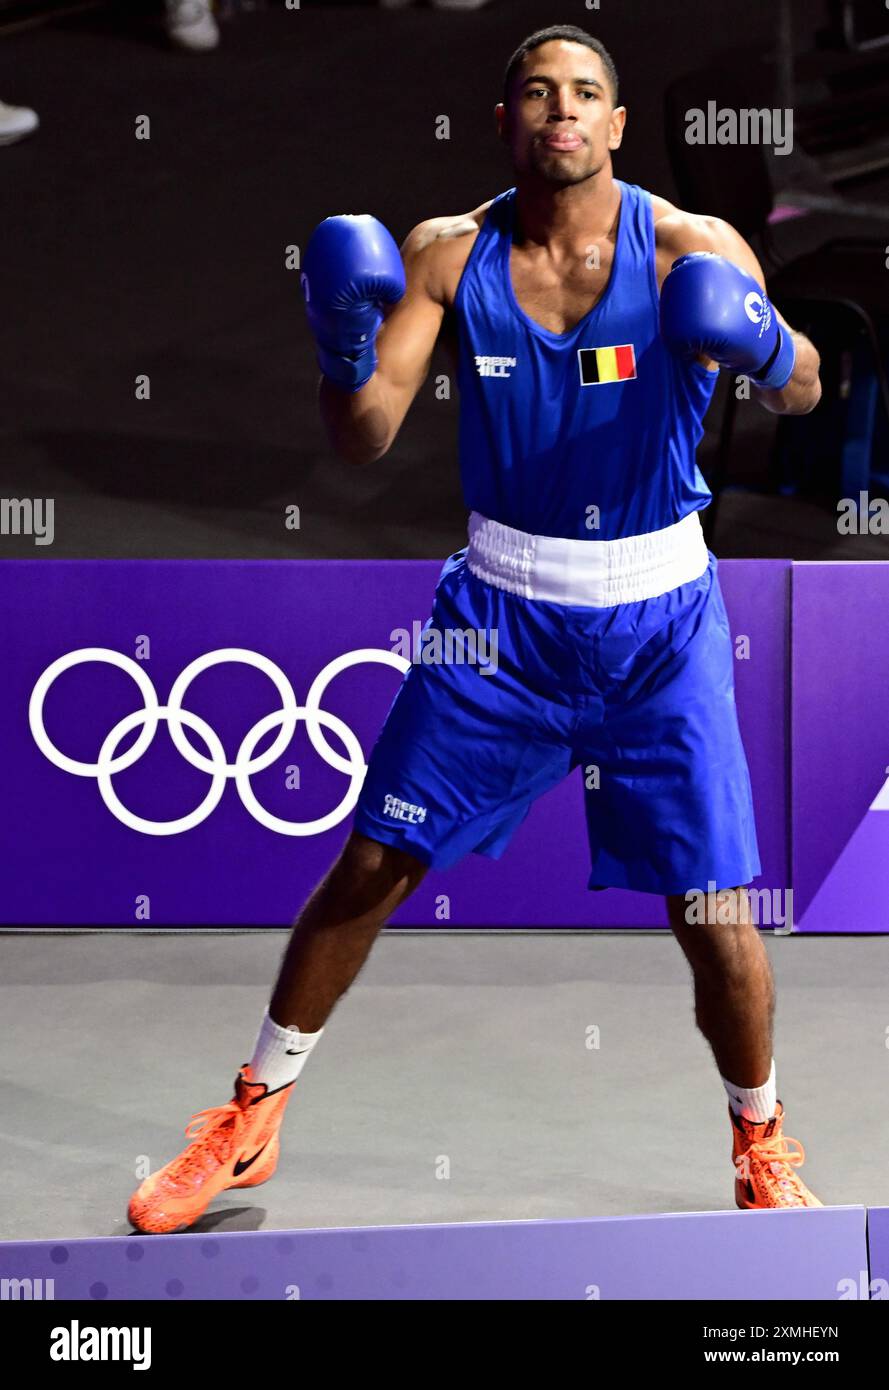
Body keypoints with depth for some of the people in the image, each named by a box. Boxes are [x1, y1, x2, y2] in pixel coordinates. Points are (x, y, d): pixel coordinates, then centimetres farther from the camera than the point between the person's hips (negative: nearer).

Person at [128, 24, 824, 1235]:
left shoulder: (689, 250, -10)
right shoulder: (448, 256, -5)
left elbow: (800, 392, -17)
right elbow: (364, 440, -8)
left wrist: (771, 354, -40)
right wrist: (345, 352, -30)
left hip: (657, 621, -1)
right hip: (502, 610, 2)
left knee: (713, 911, -3)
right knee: (370, 864, 2)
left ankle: (762, 1148, 22)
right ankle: (253, 1118, 20)